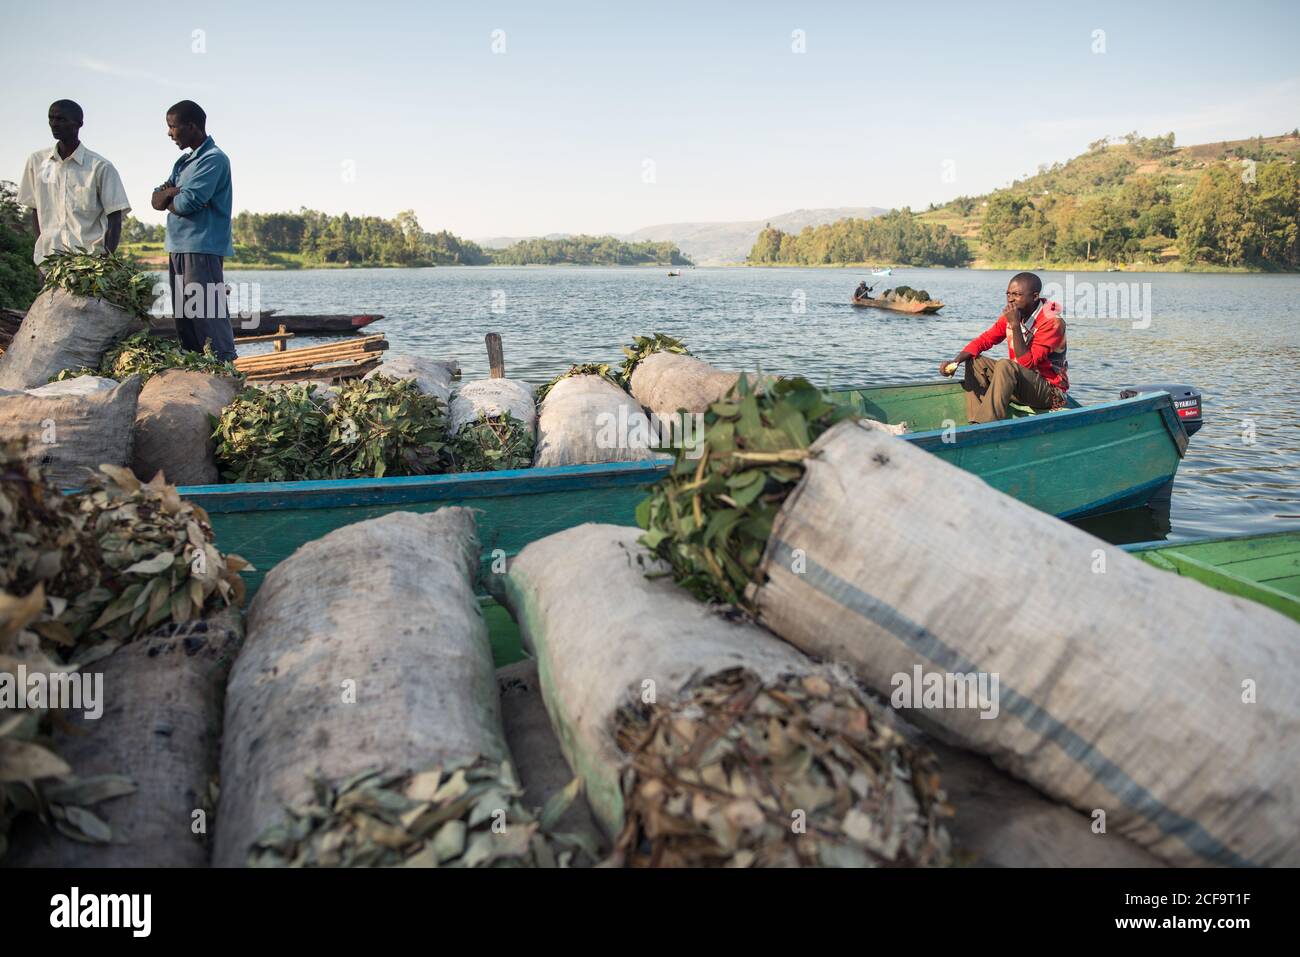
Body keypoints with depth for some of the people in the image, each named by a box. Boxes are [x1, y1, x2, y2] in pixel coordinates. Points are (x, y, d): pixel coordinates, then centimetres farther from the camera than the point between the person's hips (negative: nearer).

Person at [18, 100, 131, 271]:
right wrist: (41, 246, 7)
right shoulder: (36, 161, 11)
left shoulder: (100, 167, -1)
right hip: (48, 259, 3)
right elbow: (35, 209, 19)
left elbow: (114, 218, -1)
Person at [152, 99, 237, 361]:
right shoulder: (184, 162, 20)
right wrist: (176, 190, -6)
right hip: (178, 249, 9)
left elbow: (188, 203, -16)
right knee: (184, 321, 11)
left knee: (208, 318, -12)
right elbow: (157, 200, 14)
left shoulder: (214, 159, -7)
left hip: (202, 249, -9)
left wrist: (169, 198, 5)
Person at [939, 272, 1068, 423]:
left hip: (1051, 391, -8)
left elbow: (1028, 363, -27)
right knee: (975, 362, -2)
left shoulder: (1052, 322, -19)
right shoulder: (1011, 315, 2)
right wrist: (955, 362, -13)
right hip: (1021, 380, 8)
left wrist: (1015, 325, -30)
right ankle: (977, 424, -15)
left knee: (1005, 365, -32)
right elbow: (983, 341, 3)